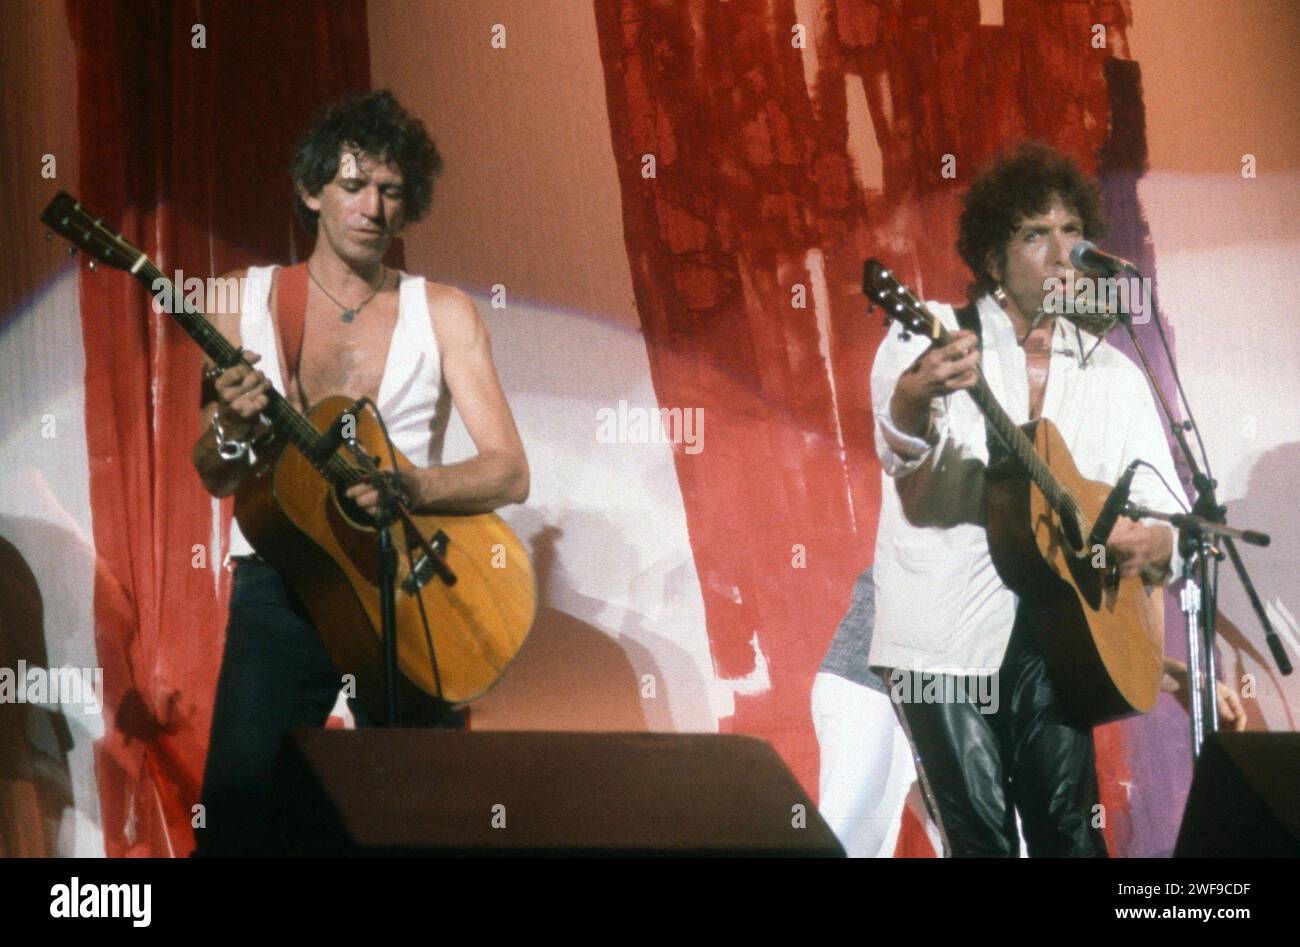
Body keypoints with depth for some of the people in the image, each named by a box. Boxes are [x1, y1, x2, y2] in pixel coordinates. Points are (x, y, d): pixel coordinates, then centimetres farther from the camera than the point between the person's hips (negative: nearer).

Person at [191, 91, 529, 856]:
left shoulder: (442, 313, 4)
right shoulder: (245, 299, 7)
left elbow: (509, 473, -2)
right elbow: (217, 478, 7)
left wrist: (410, 487, -20)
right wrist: (232, 431, -15)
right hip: (279, 587, 0)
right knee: (236, 815, -12)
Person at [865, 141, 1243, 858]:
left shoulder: (1112, 374, 13)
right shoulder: (933, 338, -1)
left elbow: (1165, 504, 12)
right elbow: (900, 448, -21)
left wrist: (1159, 540, -13)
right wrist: (915, 398, -46)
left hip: (1054, 633, 3)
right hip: (946, 638, -3)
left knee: (1070, 830, -6)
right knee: (983, 837, -9)